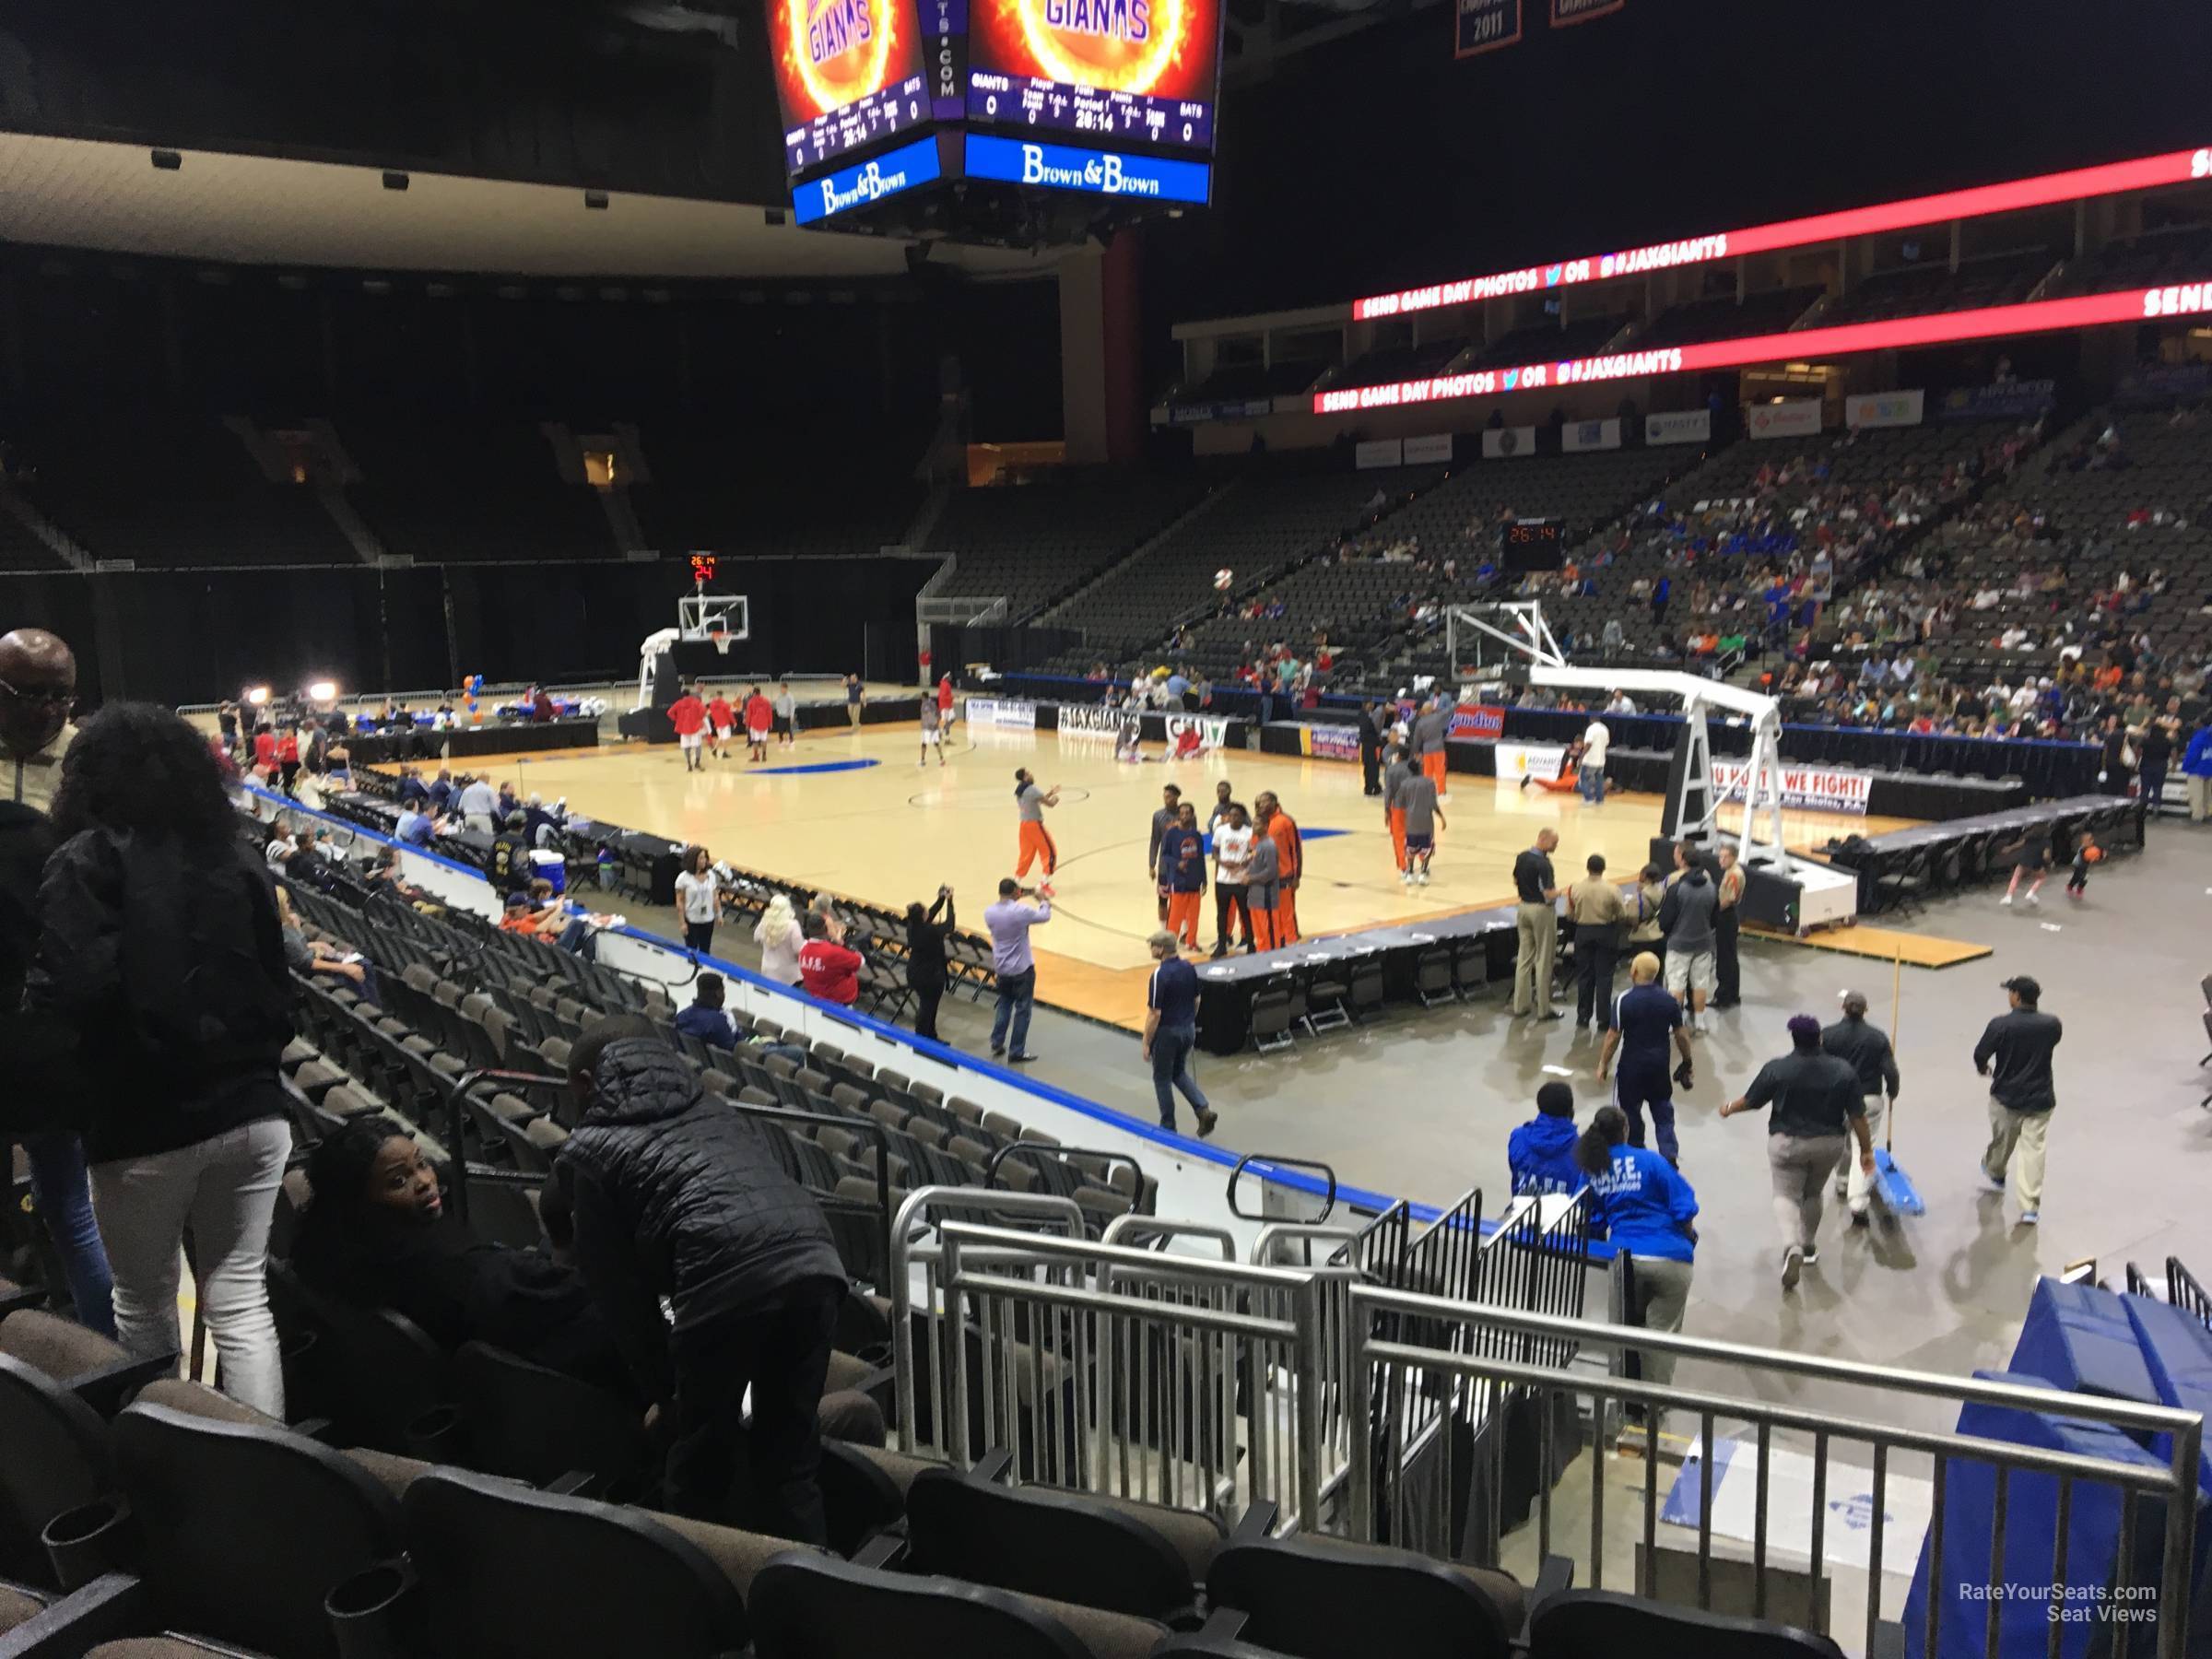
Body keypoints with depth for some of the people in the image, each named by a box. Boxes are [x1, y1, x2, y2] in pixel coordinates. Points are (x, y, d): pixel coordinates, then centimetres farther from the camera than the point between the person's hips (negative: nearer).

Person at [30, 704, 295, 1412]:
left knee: (143, 1303, 16)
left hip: (144, 1123, -4)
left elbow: (74, 989, -20)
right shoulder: (238, 861, 8)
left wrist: (28, 1009, 1)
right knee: (242, 1300, 8)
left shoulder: (84, 862, -7)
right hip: (249, 1110, 4)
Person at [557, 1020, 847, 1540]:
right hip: (814, 1263, 5)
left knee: (702, 1457, 18)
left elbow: (617, 1280, 19)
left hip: (727, 1282, -5)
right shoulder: (713, 1109, 34)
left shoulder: (593, 1150, 19)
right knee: (790, 1454, 19)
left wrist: (662, 1388, 28)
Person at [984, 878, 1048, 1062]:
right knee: (1022, 1010, 5)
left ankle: (997, 1044, 24)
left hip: (1001, 968, 5)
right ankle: (1017, 1051, 8)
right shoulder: (1021, 911, -21)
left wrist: (1017, 899, 16)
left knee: (1004, 1005, 22)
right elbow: (1044, 916, -4)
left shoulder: (989, 913, -7)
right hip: (1022, 969, -5)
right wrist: (1044, 902, 15)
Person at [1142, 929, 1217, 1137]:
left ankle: (1168, 1127, 19)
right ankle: (1204, 1109, 5)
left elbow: (1155, 1014, -21)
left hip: (1167, 1032, -7)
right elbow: (1197, 1001, 10)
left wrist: (1146, 1043, -12)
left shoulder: (1160, 974, -22)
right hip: (1188, 1029, 7)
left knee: (1162, 1079, 11)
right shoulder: (1189, 968, 0)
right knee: (1180, 1073, 24)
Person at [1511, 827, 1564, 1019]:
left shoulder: (1521, 858, 3)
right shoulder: (1543, 863, -22)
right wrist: (1558, 890, -4)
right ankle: (1543, 1009, 8)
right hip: (1541, 911, -7)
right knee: (1543, 961, 2)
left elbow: (1515, 883, 15)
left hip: (1524, 908, 7)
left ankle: (1521, 1005, 18)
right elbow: (1549, 895, -23)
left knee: (1524, 958, 13)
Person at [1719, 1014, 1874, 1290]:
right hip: (1829, 1144, 3)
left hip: (1787, 1143, -3)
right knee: (1813, 1193, 23)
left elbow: (1751, 1101, -2)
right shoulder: (1843, 1071, -8)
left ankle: (1792, 1248, -19)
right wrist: (1866, 1150, 6)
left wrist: (1729, 1109, 18)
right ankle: (1809, 1247, 35)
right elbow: (1857, 1116, -6)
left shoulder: (1776, 1069, -14)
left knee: (1786, 1195, 5)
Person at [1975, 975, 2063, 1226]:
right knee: (2033, 1149, 5)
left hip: (2005, 1096, -1)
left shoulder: (2000, 1024, -20)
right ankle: (2030, 1207, 1)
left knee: (2002, 1139, 23)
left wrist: (1983, 1069, 9)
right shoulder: (2051, 1025, -11)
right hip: (2040, 1099, 1)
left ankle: (1994, 1173, 51)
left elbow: (1980, 1054, -12)